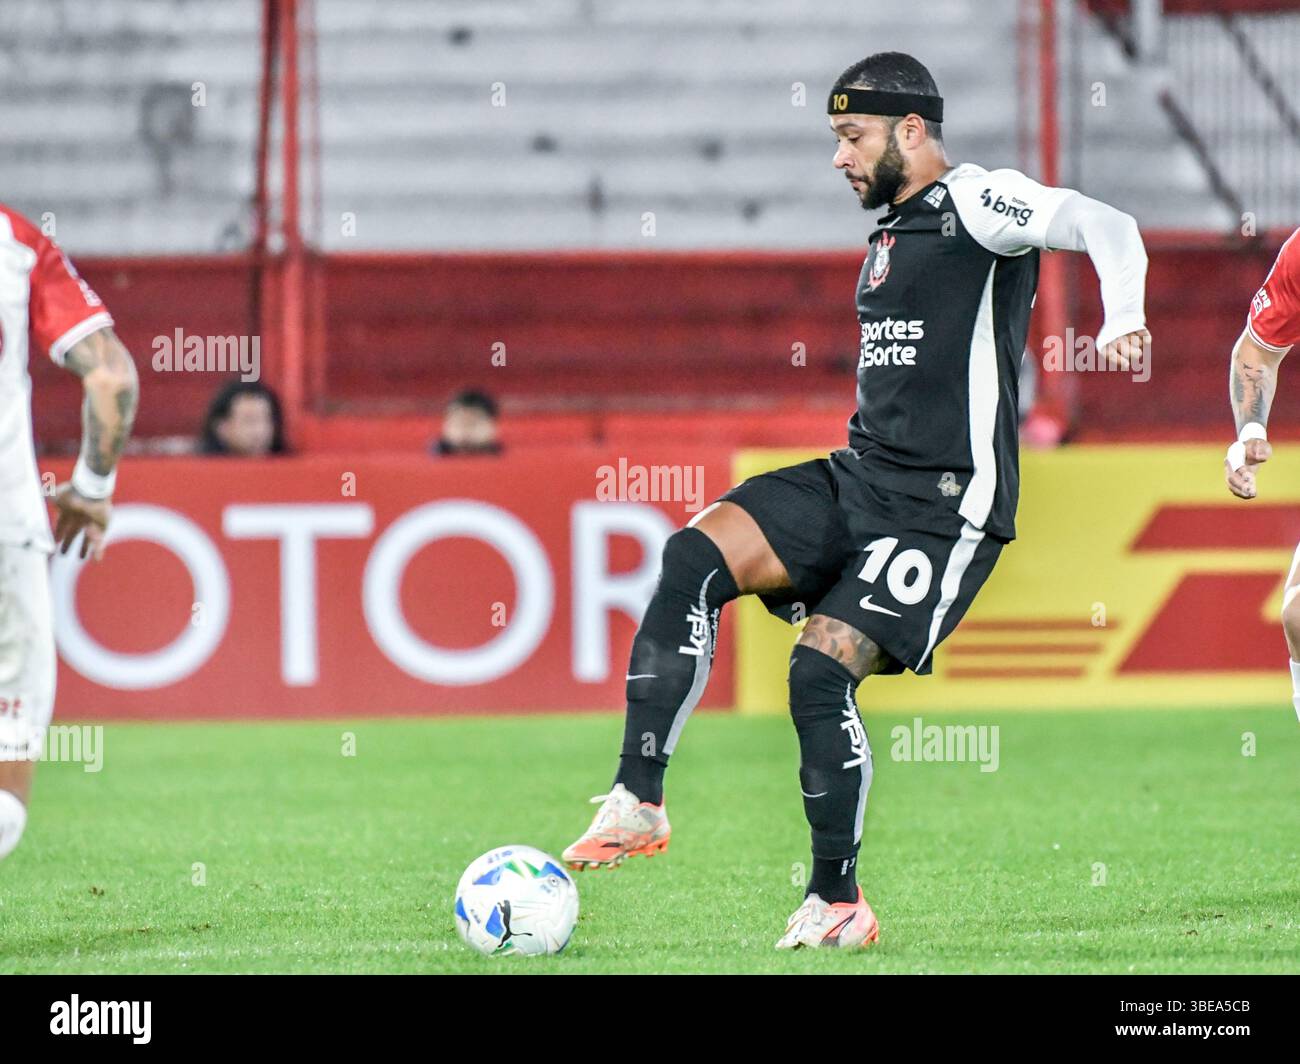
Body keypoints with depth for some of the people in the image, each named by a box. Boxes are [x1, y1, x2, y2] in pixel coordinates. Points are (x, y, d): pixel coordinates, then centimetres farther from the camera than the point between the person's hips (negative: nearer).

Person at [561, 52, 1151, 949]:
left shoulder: (977, 203, -8)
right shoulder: (893, 232, 20)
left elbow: (1106, 227, -24)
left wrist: (1123, 320, -42)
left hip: (944, 508, -8)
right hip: (859, 478, 8)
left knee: (822, 671, -18)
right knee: (696, 553, -14)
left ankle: (839, 901, -1)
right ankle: (640, 801, -18)